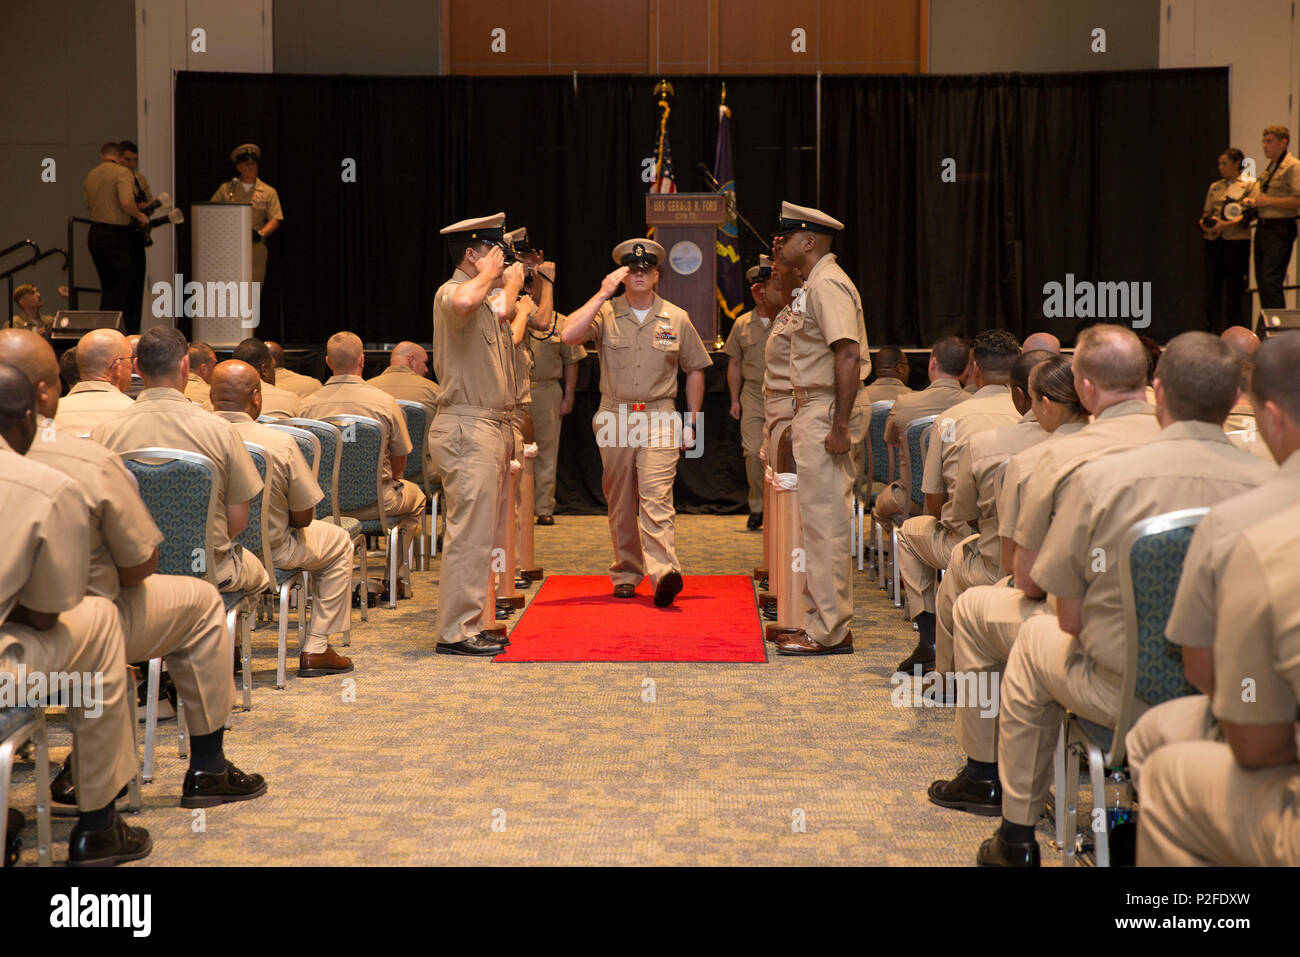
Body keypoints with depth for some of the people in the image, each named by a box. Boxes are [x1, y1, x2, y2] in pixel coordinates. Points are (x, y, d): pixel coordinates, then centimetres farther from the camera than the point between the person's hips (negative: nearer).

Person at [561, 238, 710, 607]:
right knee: (620, 504, 8)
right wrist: (603, 294, -14)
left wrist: (691, 423, 10)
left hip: (659, 418, -1)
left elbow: (695, 369, 15)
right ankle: (626, 573, 19)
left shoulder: (676, 319, 7)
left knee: (656, 498, -16)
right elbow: (568, 335, -15)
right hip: (614, 417, 1)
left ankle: (663, 573, -27)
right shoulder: (605, 313, 3)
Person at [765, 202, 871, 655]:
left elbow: (849, 355, -25)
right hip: (813, 410, 11)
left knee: (825, 518, -8)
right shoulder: (814, 284, 18)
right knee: (820, 519, 14)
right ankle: (824, 620, 22)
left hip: (827, 412, -11)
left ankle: (828, 631, -3)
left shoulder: (827, 285, -15)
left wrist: (840, 426, -26)